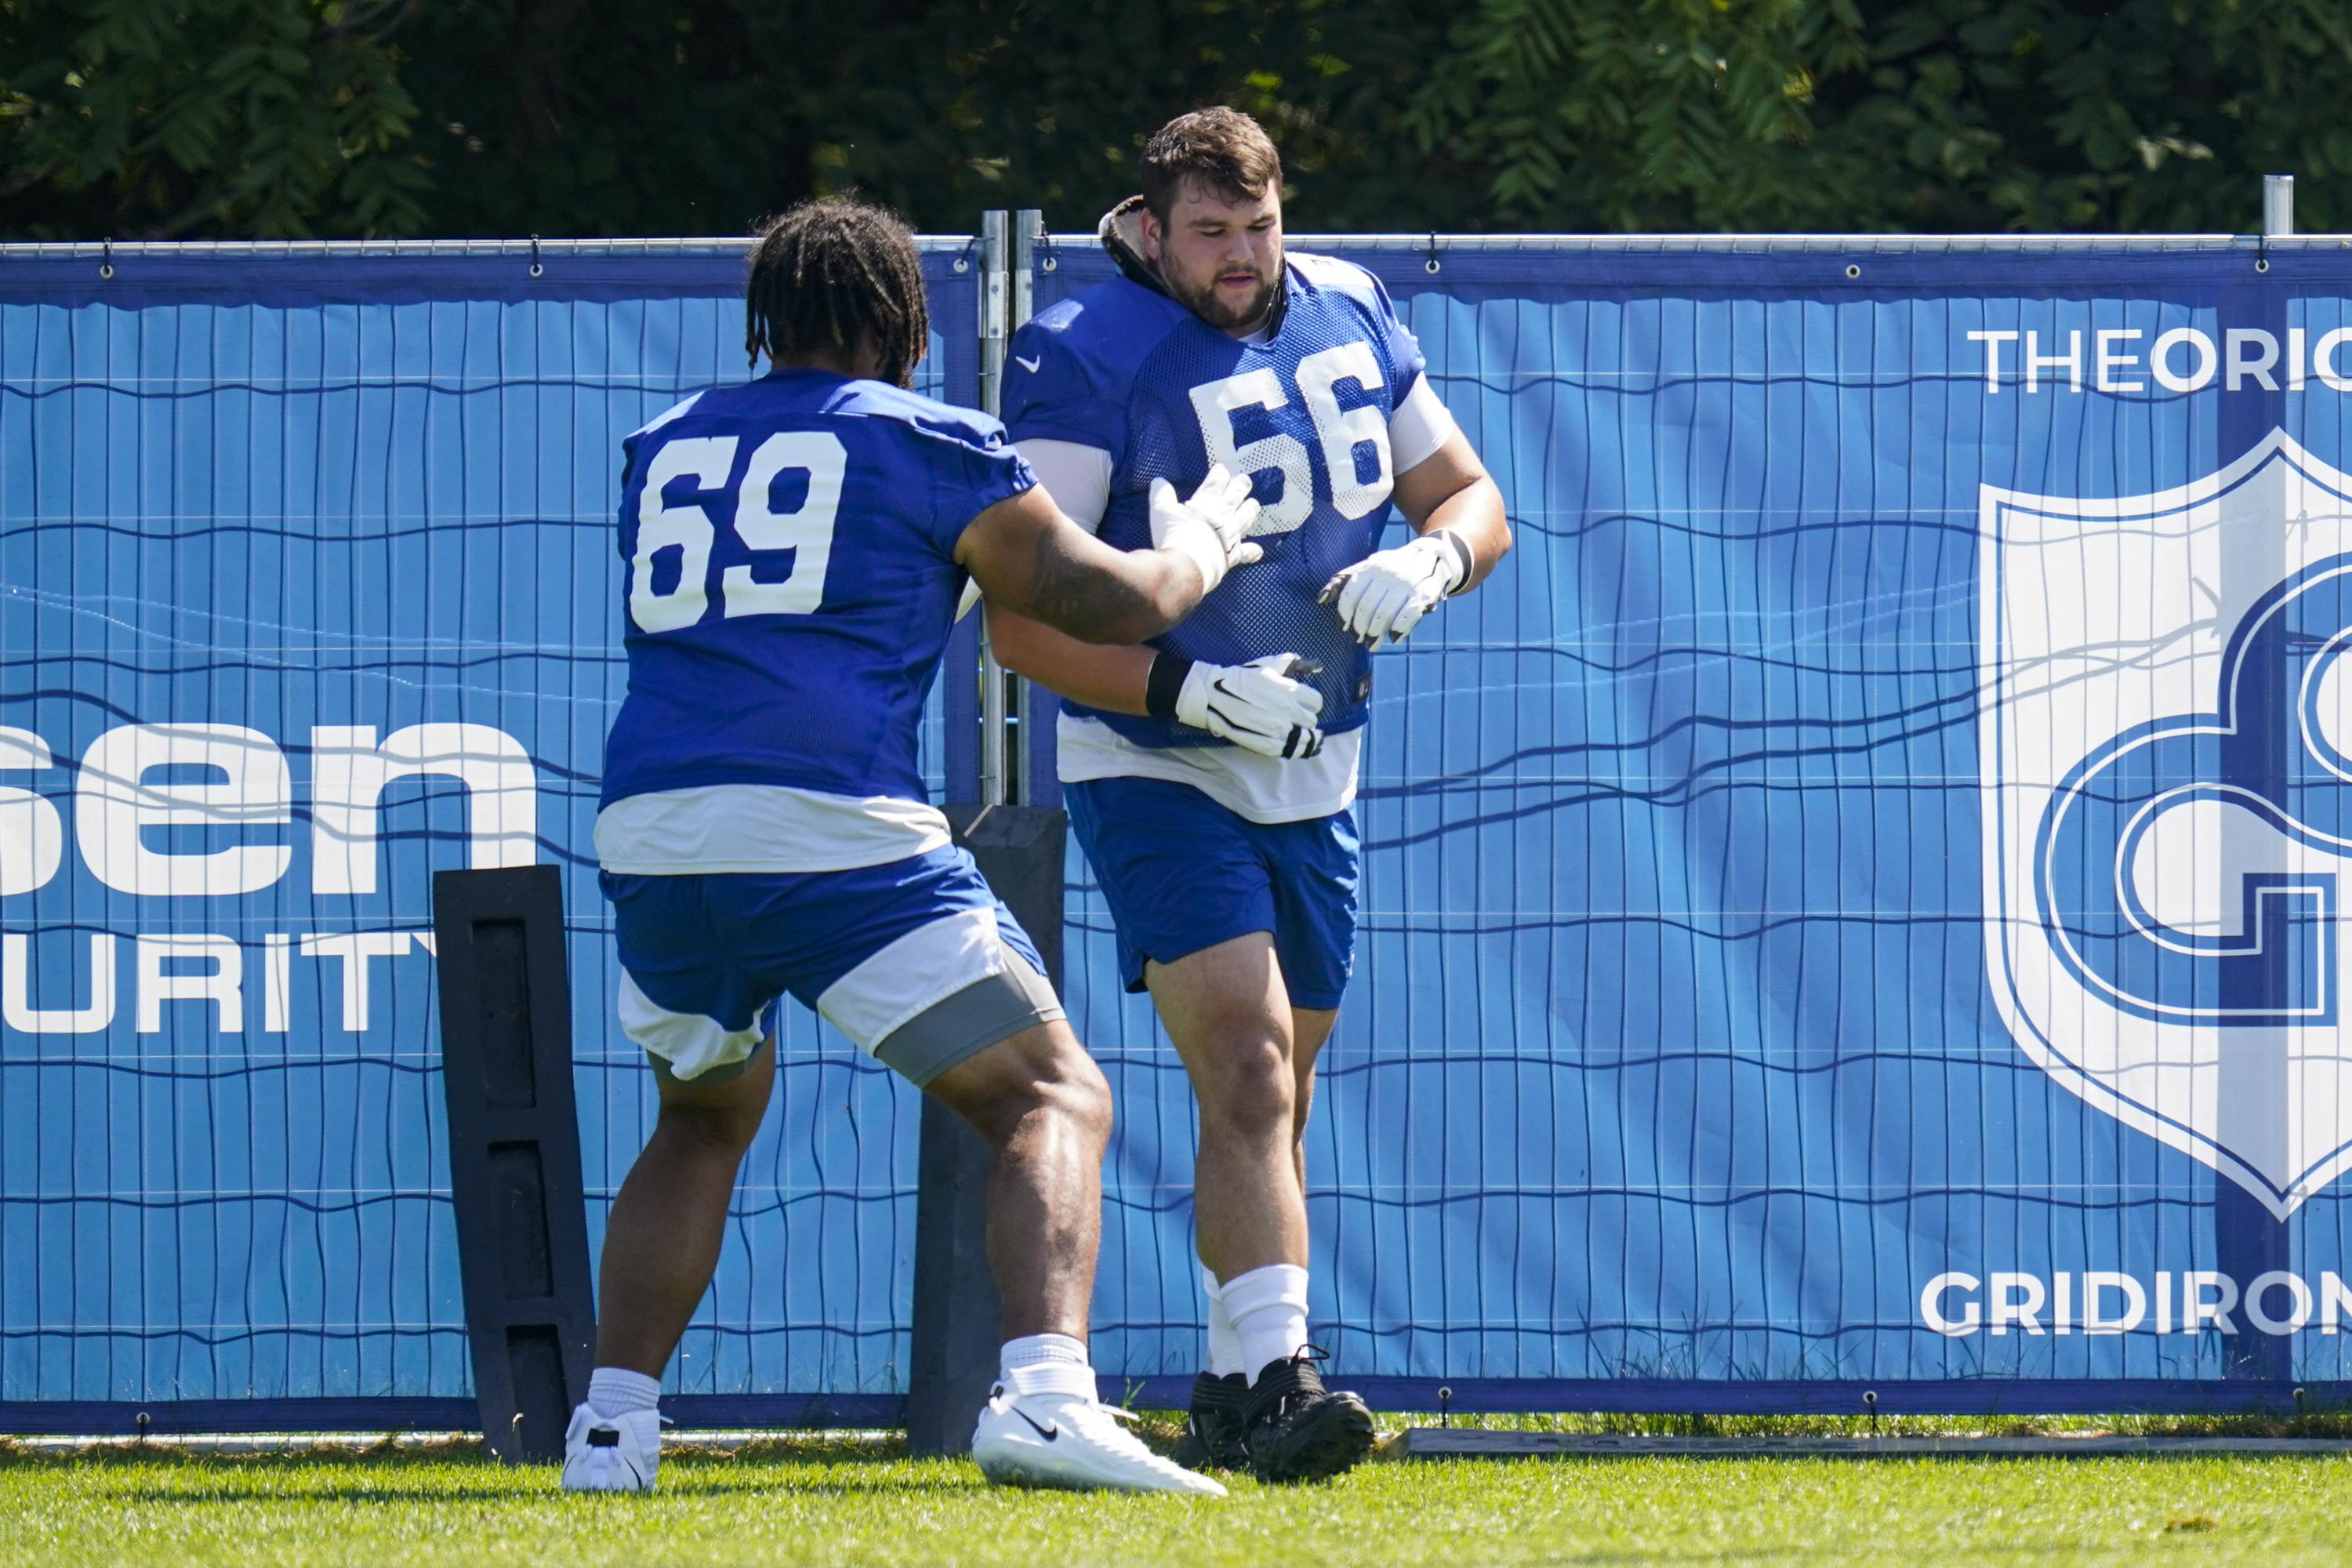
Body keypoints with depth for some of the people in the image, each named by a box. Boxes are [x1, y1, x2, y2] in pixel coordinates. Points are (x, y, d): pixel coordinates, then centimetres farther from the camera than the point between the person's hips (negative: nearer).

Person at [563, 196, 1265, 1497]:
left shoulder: (665, 451, 22)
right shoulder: (926, 445, 8)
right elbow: (1111, 604, 9)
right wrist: (1199, 543, 31)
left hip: (650, 839, 5)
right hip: (836, 838, -5)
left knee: (706, 1117, 30)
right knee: (1053, 1100, 2)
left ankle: (611, 1427, 21)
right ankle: (1042, 1395, -22)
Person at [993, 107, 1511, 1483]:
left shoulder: (1349, 316, 2)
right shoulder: (1089, 363, -17)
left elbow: (1469, 495, 12)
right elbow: (1021, 619, -19)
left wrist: (1428, 560, -12)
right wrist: (1194, 690, -29)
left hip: (1313, 776, 6)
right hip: (1154, 769, -6)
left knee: (1276, 1096, 13)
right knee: (1246, 1065, -22)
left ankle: (1232, 1396, 24)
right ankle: (1279, 1372, -31)